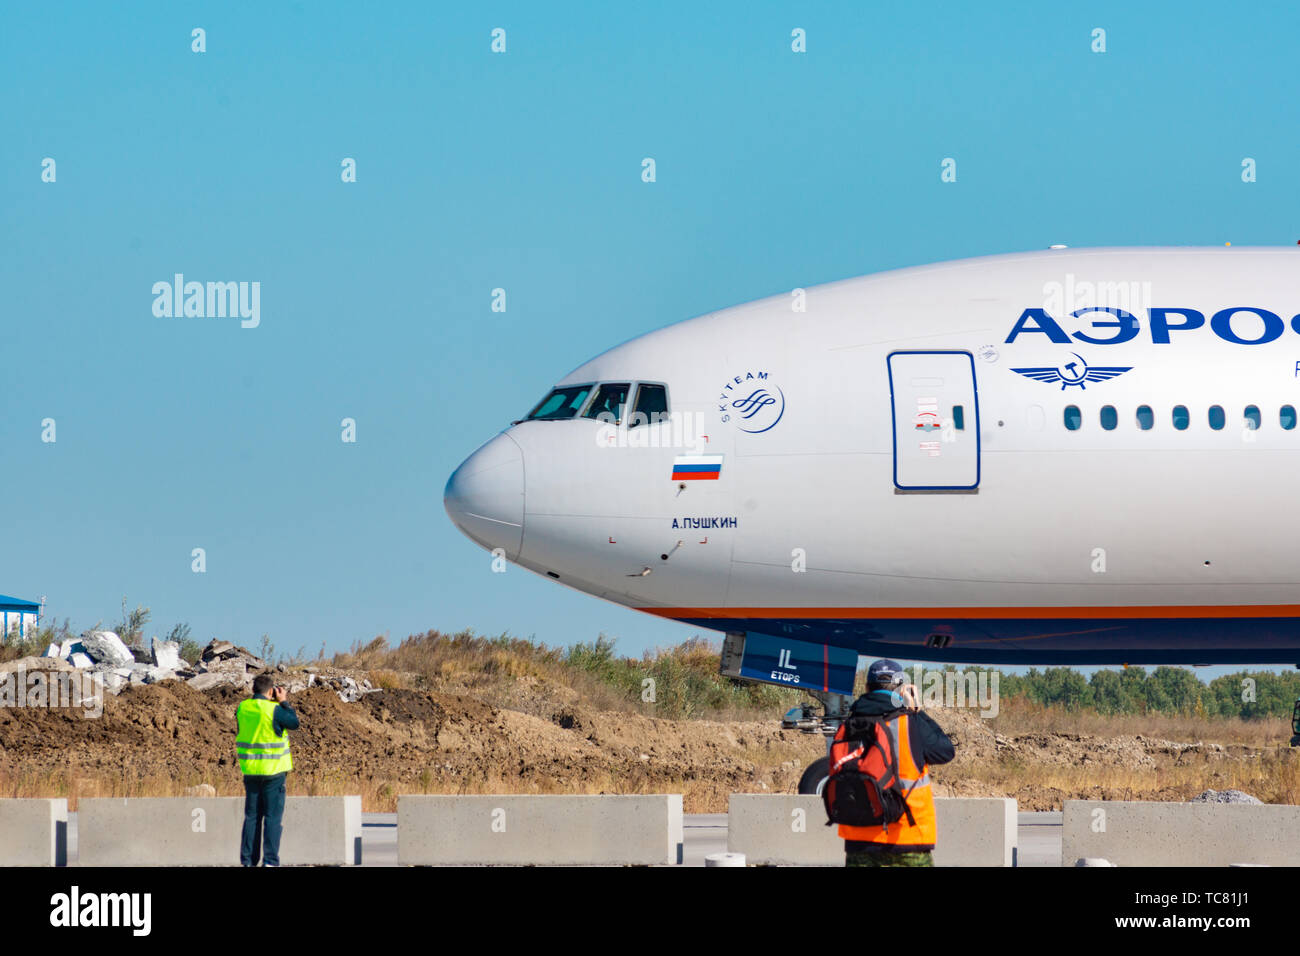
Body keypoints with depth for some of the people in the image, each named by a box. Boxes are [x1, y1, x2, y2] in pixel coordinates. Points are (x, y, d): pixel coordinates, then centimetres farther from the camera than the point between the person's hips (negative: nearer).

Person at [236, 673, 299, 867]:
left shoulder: (242, 708, 3)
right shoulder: (274, 710, -14)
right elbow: (294, 723, -2)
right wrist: (283, 703, 5)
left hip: (250, 770, 5)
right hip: (273, 770, -5)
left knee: (252, 816, 10)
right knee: (272, 817, -1)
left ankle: (248, 860, 9)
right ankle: (270, 860, -5)